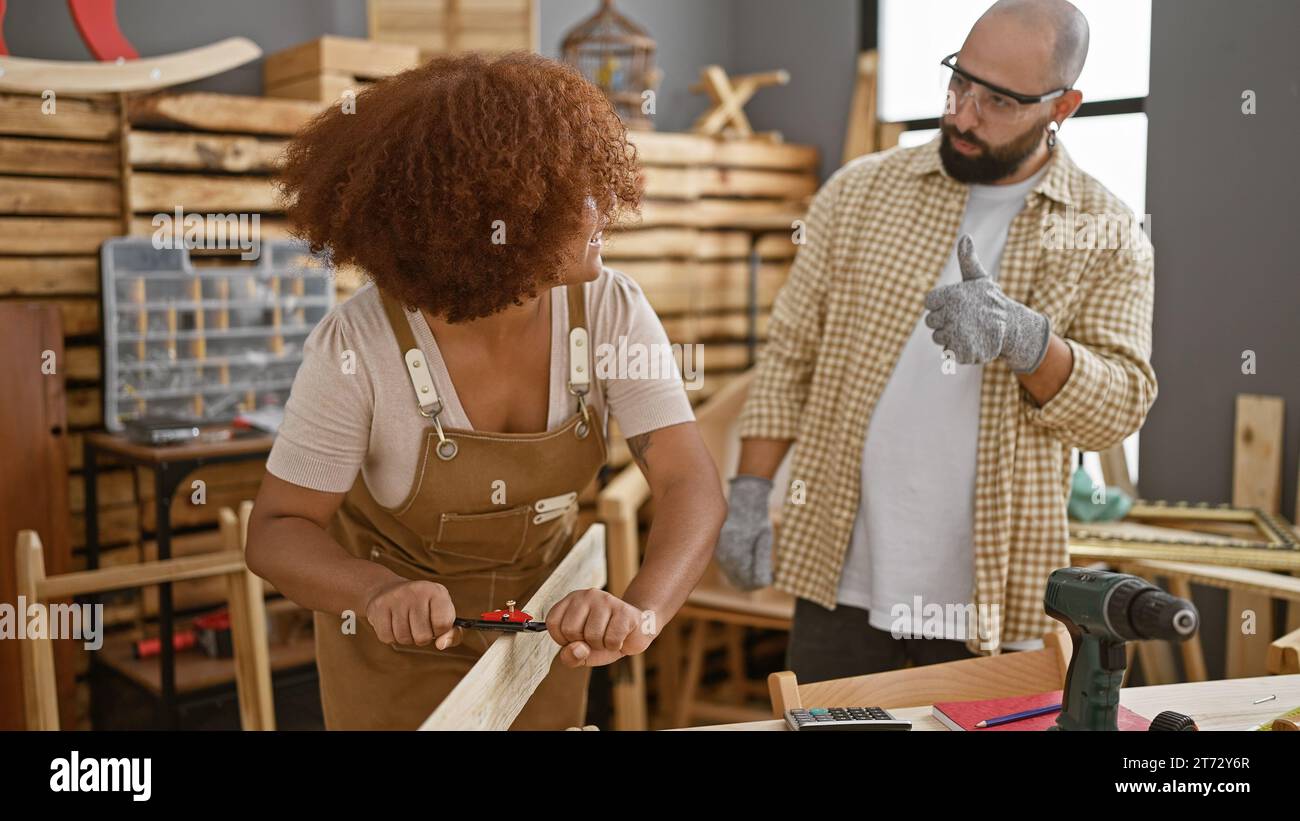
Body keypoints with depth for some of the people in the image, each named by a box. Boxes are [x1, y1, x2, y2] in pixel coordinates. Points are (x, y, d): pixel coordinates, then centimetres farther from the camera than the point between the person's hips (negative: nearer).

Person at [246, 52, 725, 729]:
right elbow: (278, 530, -21)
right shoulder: (357, 346, -29)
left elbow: (691, 486, -26)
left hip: (542, 621, 3)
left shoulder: (611, 311, -21)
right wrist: (381, 591, -41)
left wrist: (640, 613, -45)